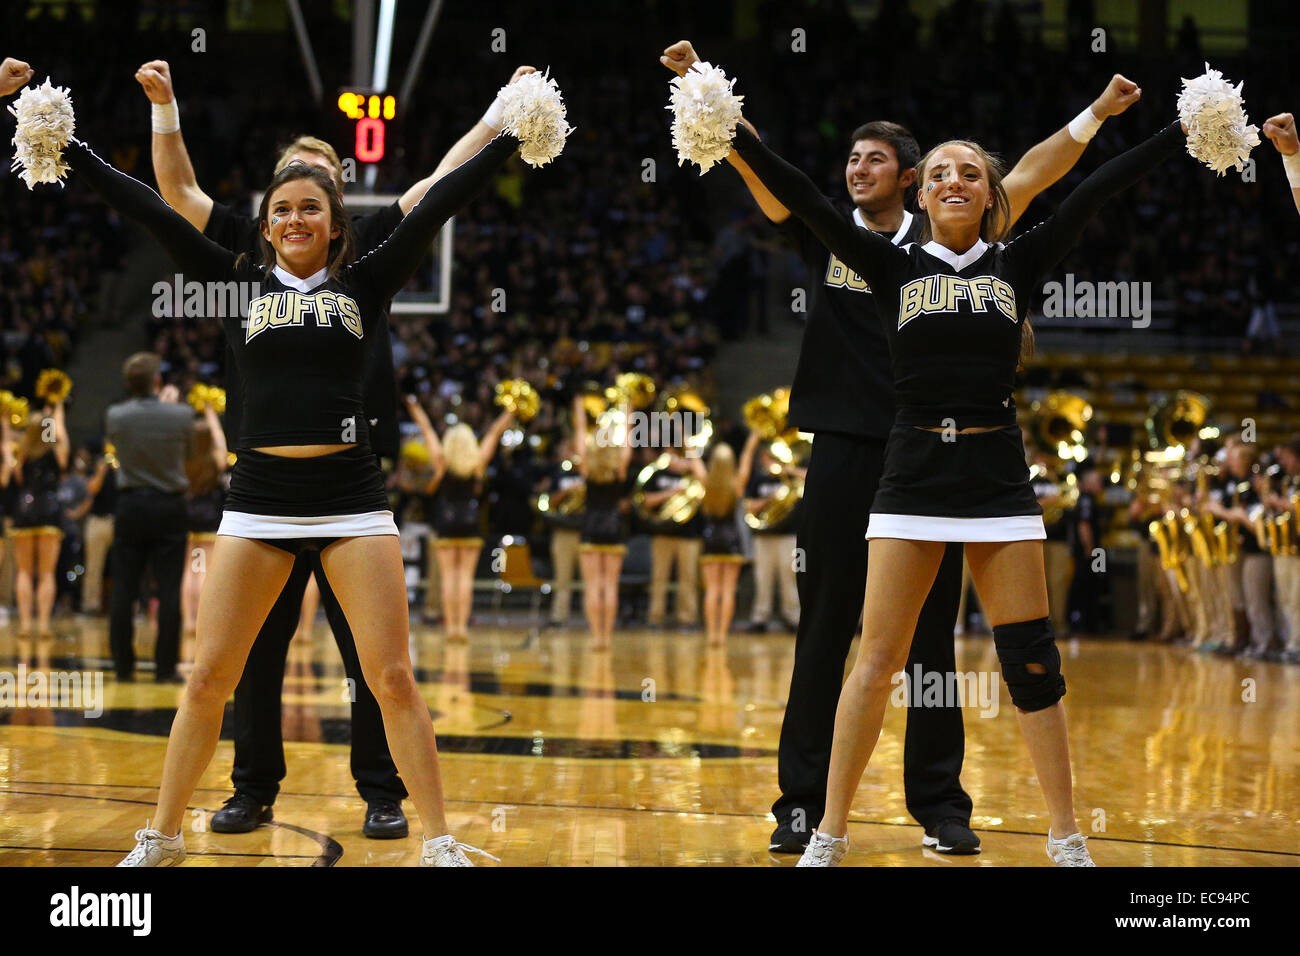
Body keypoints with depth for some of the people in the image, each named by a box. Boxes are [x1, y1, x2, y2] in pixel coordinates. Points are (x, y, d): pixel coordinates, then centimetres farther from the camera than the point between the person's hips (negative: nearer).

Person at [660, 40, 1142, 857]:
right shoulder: (827, 235, 6)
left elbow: (1026, 179, 3)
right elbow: (751, 159, 0)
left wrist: (1095, 114, -3)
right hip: (845, 454, 0)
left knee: (930, 636, 6)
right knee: (824, 636, 3)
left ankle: (941, 804, 15)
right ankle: (802, 803, 9)